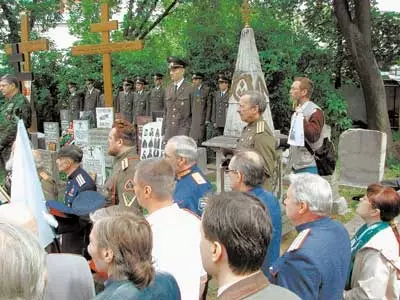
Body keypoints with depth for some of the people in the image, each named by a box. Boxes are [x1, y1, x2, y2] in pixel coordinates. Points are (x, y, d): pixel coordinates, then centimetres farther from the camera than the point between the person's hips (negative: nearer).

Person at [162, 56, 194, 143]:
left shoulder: (190, 89, -5)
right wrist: (163, 132, 12)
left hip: (184, 132, -5)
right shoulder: (168, 89, 12)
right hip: (169, 132, 5)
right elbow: (165, 112, 16)